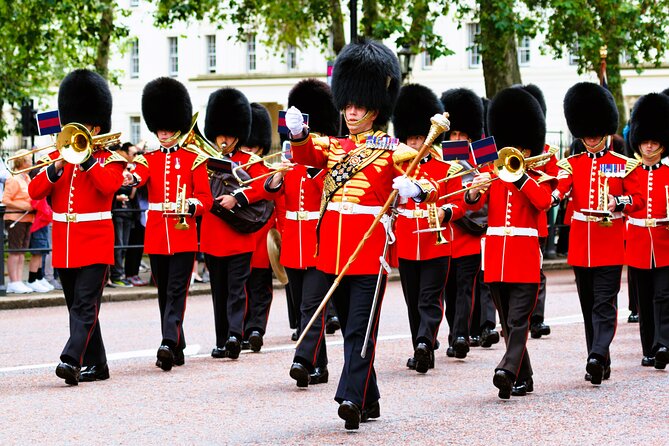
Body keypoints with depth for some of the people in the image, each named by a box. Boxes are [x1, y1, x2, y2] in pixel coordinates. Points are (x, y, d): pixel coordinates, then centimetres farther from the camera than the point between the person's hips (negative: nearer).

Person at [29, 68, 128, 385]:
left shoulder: (110, 160, 0)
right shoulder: (58, 158, 13)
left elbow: (110, 184, -22)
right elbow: (35, 191, 1)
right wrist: (57, 167, -14)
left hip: (95, 243, -6)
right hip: (64, 245, 6)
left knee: (85, 306, -15)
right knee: (78, 308, 10)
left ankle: (71, 361, -26)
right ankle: (96, 365, 18)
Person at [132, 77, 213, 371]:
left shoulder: (194, 160, 2)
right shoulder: (149, 159, 11)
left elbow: (205, 199, -1)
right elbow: (137, 178, -11)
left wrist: (190, 205, -23)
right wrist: (130, 178, -35)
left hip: (183, 234, -4)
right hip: (156, 236, 4)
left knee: (176, 291, -12)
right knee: (165, 292, 10)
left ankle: (168, 344, -23)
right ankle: (177, 349, 19)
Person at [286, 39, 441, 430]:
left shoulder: (392, 152, -1)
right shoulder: (333, 147, 14)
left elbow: (431, 188, -5)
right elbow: (305, 156, -3)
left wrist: (414, 187, -29)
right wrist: (298, 132, -24)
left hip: (370, 250, -6)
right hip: (333, 250, 6)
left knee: (360, 328, -11)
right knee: (350, 326, 13)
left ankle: (352, 399, -17)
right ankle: (369, 400, 24)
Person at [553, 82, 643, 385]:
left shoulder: (624, 165, 2)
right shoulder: (571, 164, 7)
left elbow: (638, 200, 3)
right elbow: (560, 188, -9)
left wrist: (619, 203, -18)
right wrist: (551, 196, -32)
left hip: (609, 244, -3)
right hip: (580, 243, 3)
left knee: (604, 303, -11)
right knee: (588, 305, 9)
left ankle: (597, 357, -21)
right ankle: (601, 362, 17)